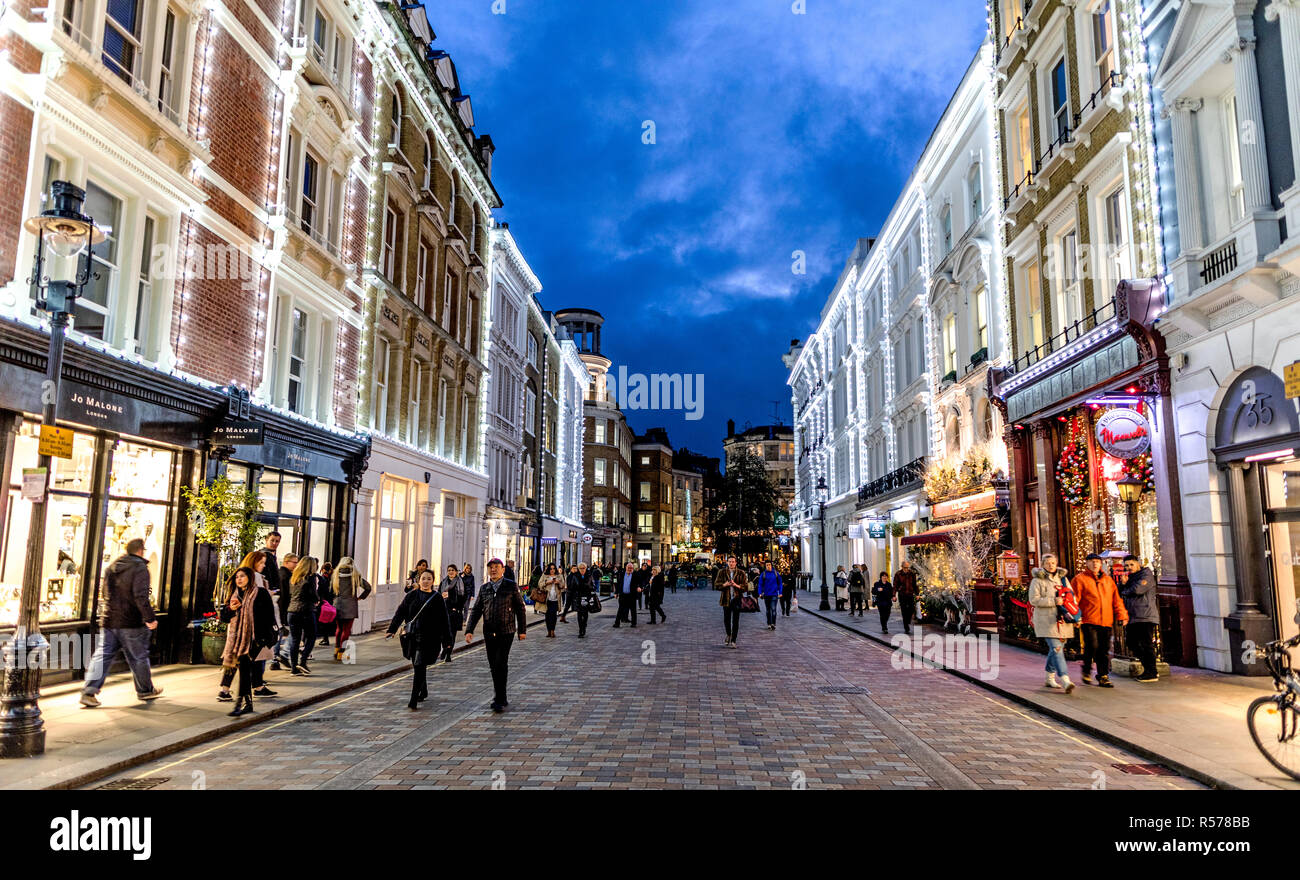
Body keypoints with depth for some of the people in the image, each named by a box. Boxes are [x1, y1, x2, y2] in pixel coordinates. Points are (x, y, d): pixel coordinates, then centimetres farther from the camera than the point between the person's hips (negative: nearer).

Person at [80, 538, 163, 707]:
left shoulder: (112, 567, 11)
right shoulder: (140, 568, -13)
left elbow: (106, 593, 20)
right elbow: (141, 596, -21)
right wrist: (150, 618, -17)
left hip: (108, 621, 6)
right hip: (131, 623, -6)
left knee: (103, 655, 7)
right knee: (139, 657, 8)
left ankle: (89, 692, -1)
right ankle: (145, 690, 21)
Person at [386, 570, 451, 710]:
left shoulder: (437, 598, 0)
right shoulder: (411, 596, 7)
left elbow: (443, 621, 2)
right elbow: (400, 613, 3)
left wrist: (446, 641, 2)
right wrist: (392, 629, -10)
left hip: (429, 638, -4)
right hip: (413, 637, 4)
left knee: (419, 667, -11)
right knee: (417, 667, 14)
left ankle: (414, 700, -9)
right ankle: (424, 692, 36)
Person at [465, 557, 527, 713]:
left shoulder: (511, 586, -1)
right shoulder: (484, 588, 9)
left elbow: (520, 608, 3)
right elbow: (476, 610, 8)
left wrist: (522, 630, 2)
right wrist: (469, 630, -3)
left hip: (506, 632, -4)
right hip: (489, 633, 4)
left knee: (501, 664, -11)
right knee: (493, 666, 8)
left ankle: (500, 701, -5)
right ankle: (501, 698, 21)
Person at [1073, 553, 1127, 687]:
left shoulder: (1108, 579, 17)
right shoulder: (1080, 579, 2)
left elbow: (1116, 599, 17)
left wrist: (1121, 615, 7)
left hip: (1106, 621, 4)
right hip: (1089, 621, -4)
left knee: (1105, 650, 5)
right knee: (1092, 646, -12)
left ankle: (1103, 676, 13)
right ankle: (1087, 671, 10)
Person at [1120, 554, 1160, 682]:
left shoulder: (1146, 575, -5)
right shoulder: (1129, 576, 20)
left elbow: (1137, 589, -20)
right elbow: (1121, 594, 14)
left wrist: (1125, 591, -2)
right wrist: (1123, 584, -4)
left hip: (1145, 616, -9)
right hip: (1132, 617, 9)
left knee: (1146, 644, -7)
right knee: (1132, 642, 11)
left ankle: (1152, 673, -1)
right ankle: (1148, 668, 21)